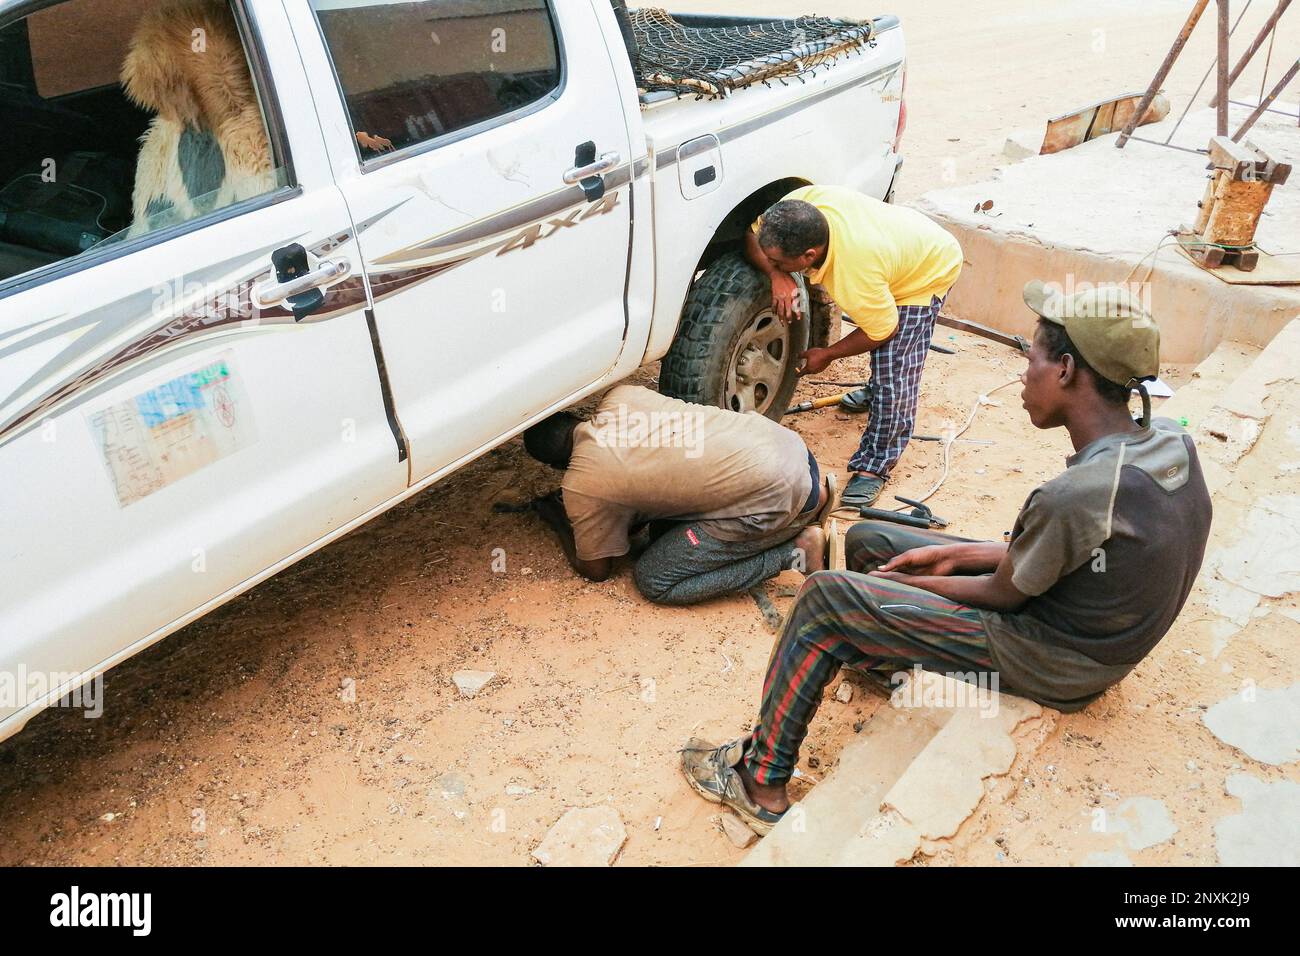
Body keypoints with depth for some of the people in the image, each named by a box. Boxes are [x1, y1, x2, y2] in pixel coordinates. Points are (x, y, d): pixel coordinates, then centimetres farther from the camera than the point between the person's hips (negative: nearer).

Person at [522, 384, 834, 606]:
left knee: (653, 580, -2)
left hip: (773, 499, -8)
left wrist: (559, 522, 25)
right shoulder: (620, 395, 10)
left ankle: (795, 551, -1)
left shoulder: (580, 487, -7)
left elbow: (595, 570, 10)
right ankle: (812, 492, 16)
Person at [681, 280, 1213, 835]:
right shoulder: (1172, 443, -5)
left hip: (1045, 665, -8)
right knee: (865, 540, 10)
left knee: (825, 598, -8)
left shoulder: (1075, 495, -33)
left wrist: (907, 580, 0)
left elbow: (1001, 595, -16)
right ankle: (877, 658, 39)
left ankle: (760, 783, 4)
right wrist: (957, 555, 5)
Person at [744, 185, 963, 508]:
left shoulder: (856, 275, -44)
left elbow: (883, 331, -24)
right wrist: (776, 275, -32)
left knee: (893, 375, -14)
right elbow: (752, 235, -13)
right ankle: (876, 390, 53)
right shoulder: (803, 202, -30)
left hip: (928, 272, -7)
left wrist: (827, 355, -12)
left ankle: (874, 466, -3)